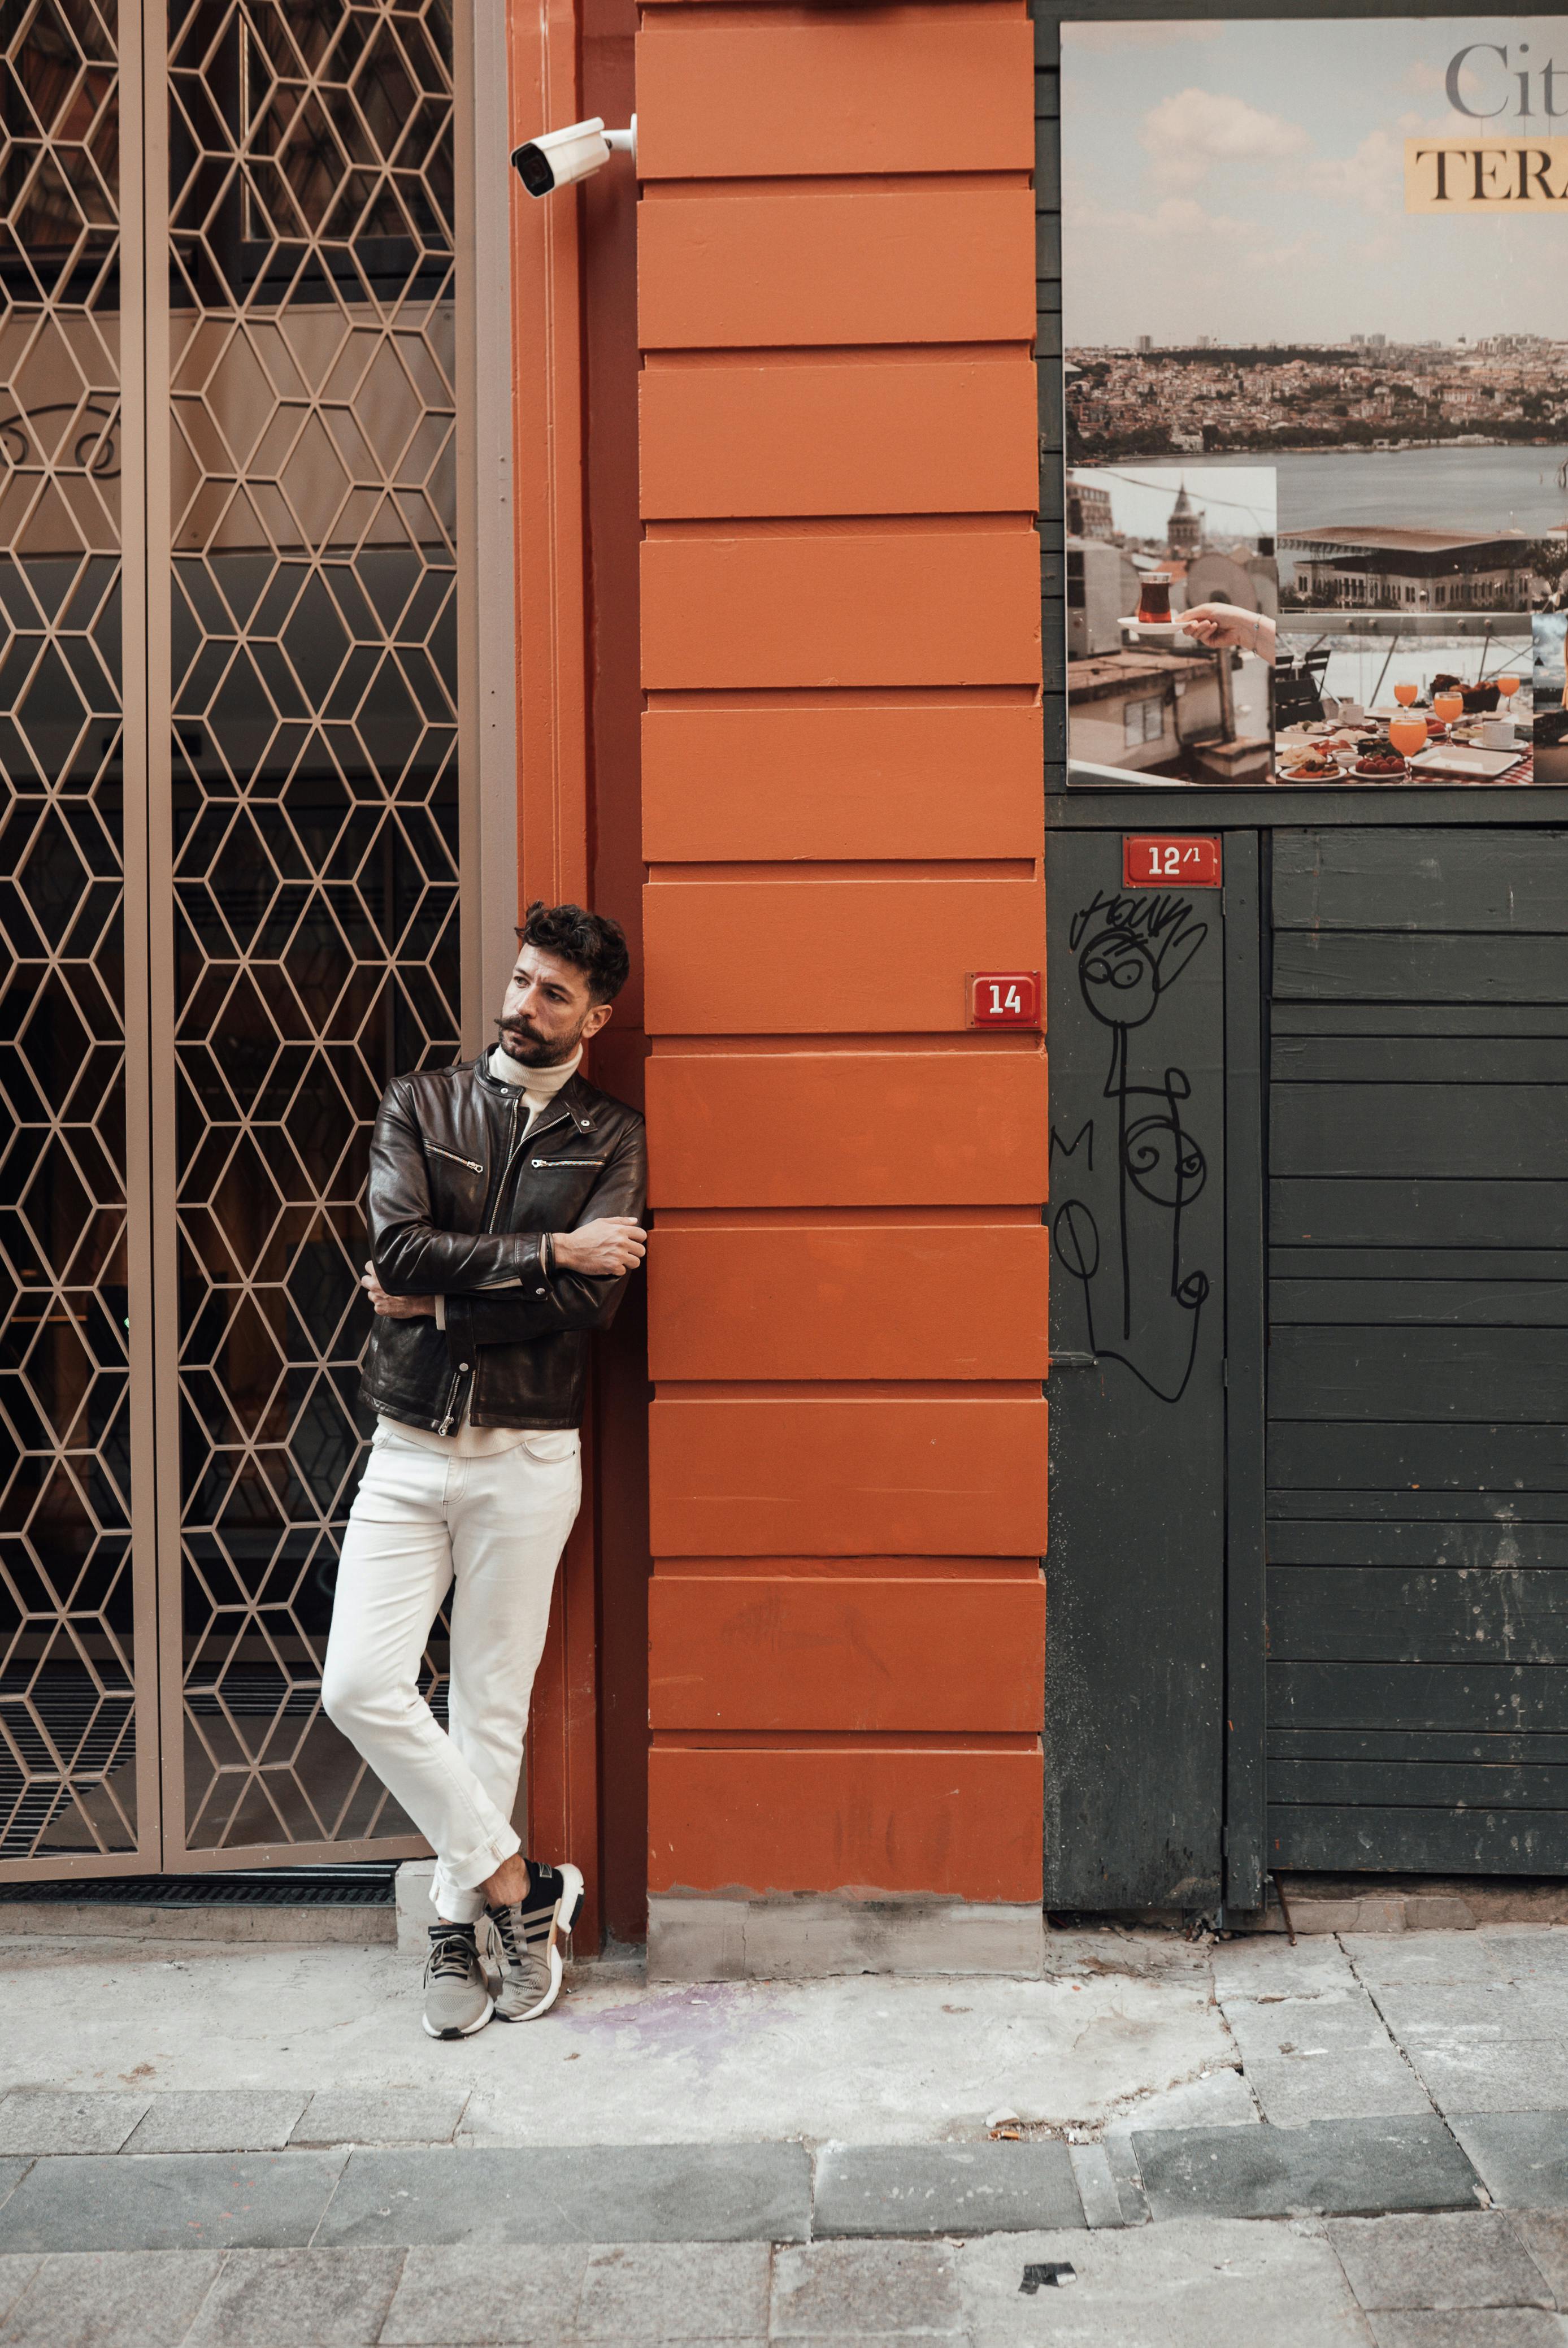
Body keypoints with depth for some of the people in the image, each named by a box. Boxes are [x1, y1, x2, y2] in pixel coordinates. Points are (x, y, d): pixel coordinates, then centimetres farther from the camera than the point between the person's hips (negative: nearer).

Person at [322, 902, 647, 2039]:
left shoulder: (610, 1136, 0)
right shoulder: (420, 1103, 5)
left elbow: (593, 1298, -14)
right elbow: (399, 1248, -12)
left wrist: (441, 1303, -12)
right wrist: (550, 1249, -14)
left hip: (527, 1456, -2)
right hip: (409, 1447, 2)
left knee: (493, 1703, 6)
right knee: (360, 1685, -6)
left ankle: (460, 1924, 23)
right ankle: (517, 1885, 9)